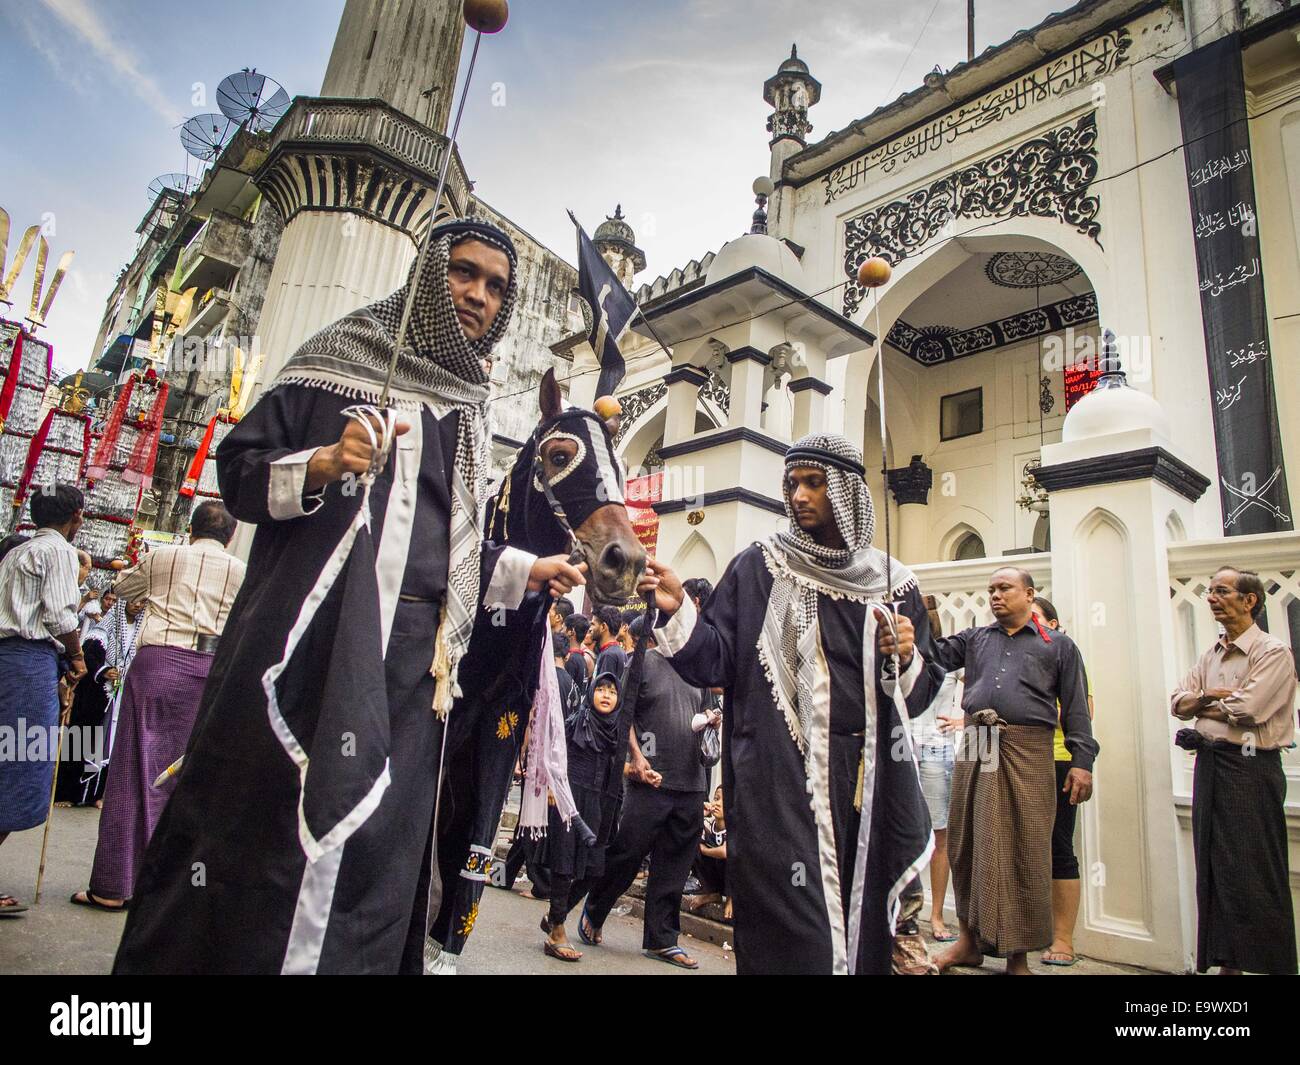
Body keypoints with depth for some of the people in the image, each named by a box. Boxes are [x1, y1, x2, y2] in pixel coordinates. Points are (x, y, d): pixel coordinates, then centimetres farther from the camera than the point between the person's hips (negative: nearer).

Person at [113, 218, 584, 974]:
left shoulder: (470, 413, 19)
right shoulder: (339, 361, 6)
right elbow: (239, 468, 2)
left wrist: (521, 572, 13)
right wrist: (320, 466, -15)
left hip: (410, 660, 5)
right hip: (308, 641, -4)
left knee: (375, 842, 7)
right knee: (257, 823, -2)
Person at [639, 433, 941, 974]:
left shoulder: (891, 582, 9)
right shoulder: (758, 567, 3)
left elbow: (917, 696, 11)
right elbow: (714, 664, -3)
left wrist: (905, 659, -9)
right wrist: (679, 610, -18)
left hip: (867, 783, 3)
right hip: (780, 781, -2)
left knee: (860, 923, 10)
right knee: (793, 936, -4)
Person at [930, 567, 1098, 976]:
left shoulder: (1058, 645, 10)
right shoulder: (974, 639, 17)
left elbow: (1075, 708, 6)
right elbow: (937, 655, 4)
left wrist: (1082, 761, -2)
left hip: (1027, 755, -2)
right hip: (974, 750, 3)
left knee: (1023, 850, 2)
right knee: (968, 843, 8)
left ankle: (1017, 955, 16)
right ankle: (969, 939, 22)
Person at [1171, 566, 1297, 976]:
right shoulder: (1211, 656, 16)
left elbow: (1248, 709, -18)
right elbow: (1178, 701, 10)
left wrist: (1202, 705, -2)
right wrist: (1208, 697, -9)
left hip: (1250, 767, -8)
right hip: (1209, 765, 8)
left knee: (1256, 873, -3)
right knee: (1214, 870, 11)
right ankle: (1226, 962, 20)